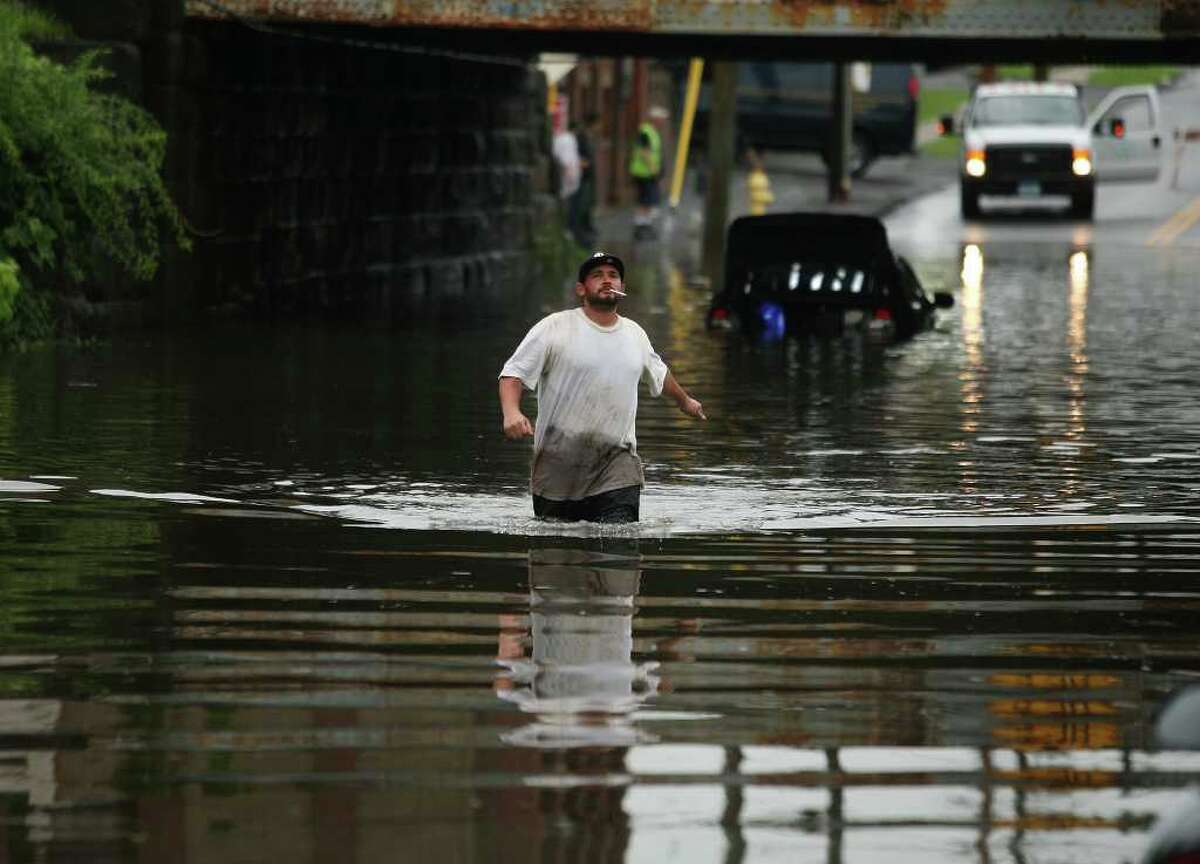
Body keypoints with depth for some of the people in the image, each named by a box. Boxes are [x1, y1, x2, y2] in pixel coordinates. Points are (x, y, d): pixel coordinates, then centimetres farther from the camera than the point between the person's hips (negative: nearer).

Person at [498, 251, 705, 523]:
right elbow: (514, 372, -6)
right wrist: (511, 412, -26)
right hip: (558, 463, -2)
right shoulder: (555, 327, -3)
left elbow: (659, 371, 34)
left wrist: (684, 400, 52)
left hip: (617, 462, 2)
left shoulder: (635, 334, 13)